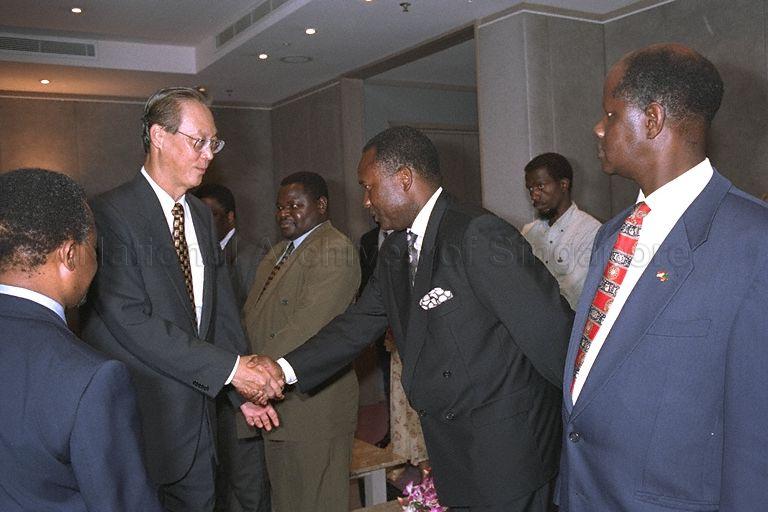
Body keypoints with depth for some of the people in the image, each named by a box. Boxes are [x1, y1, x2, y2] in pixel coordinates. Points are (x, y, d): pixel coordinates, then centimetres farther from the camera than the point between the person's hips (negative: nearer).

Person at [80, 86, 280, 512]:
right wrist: (229, 369, -20)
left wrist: (245, 387, 2)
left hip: (194, 409, 7)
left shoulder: (201, 215, 10)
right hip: (135, 414, -7)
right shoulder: (111, 213, -14)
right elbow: (131, 320, -22)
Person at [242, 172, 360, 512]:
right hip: (277, 403, 9)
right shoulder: (279, 252, 17)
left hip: (313, 404, -9)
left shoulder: (335, 249, -14)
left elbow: (309, 325, -23)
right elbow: (253, 317, 15)